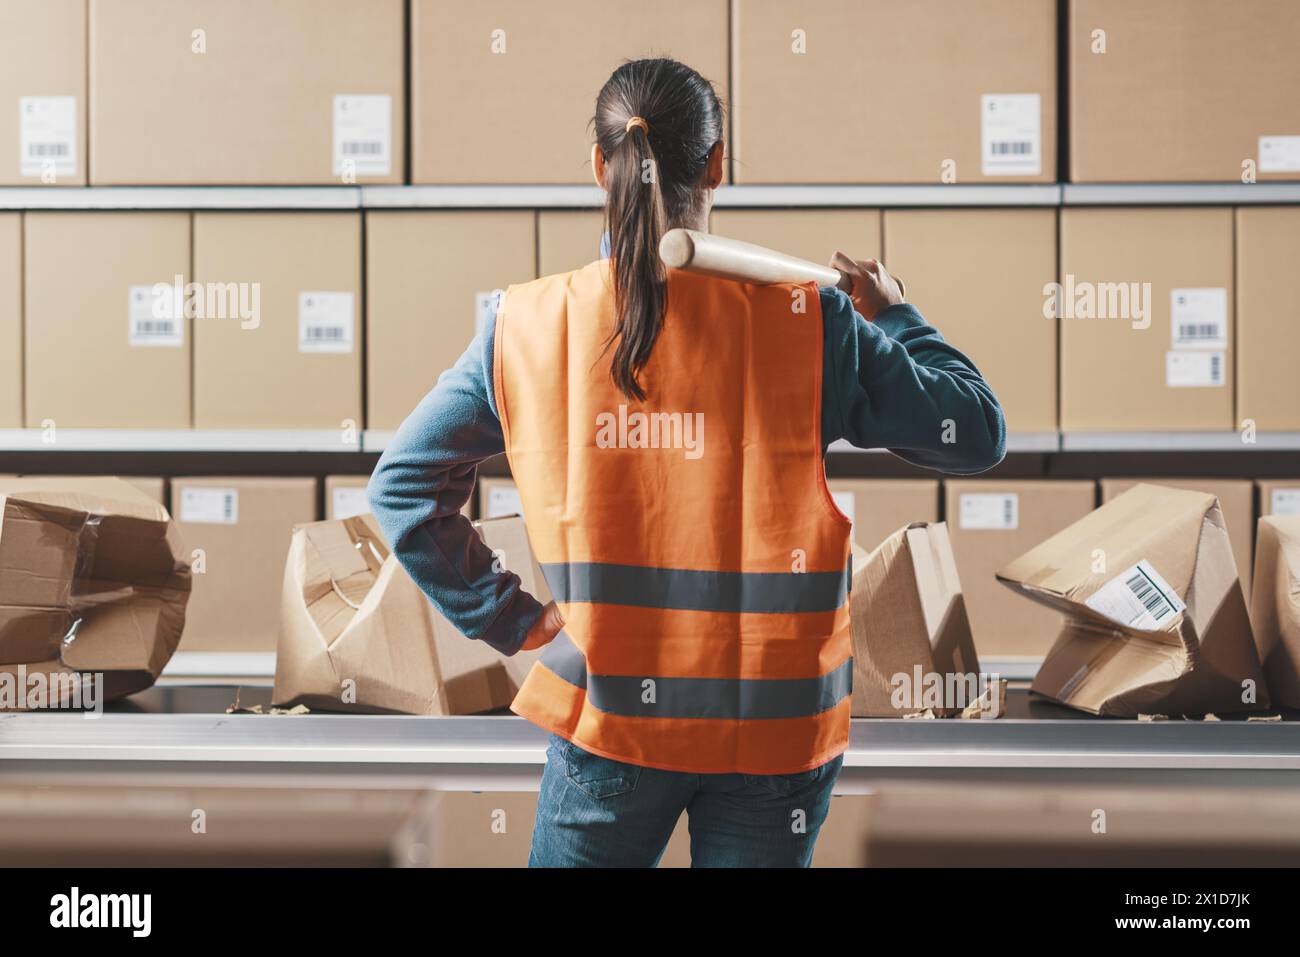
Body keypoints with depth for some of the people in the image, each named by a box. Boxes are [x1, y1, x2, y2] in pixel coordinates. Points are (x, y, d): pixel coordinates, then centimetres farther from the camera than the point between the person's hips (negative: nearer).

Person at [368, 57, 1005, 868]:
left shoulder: (530, 325, -5)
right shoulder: (802, 322, -11)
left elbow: (403, 485, -1)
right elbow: (977, 435, -4)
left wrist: (506, 617, 2)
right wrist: (894, 316, 11)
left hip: (607, 713, 1)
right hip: (770, 727, -1)